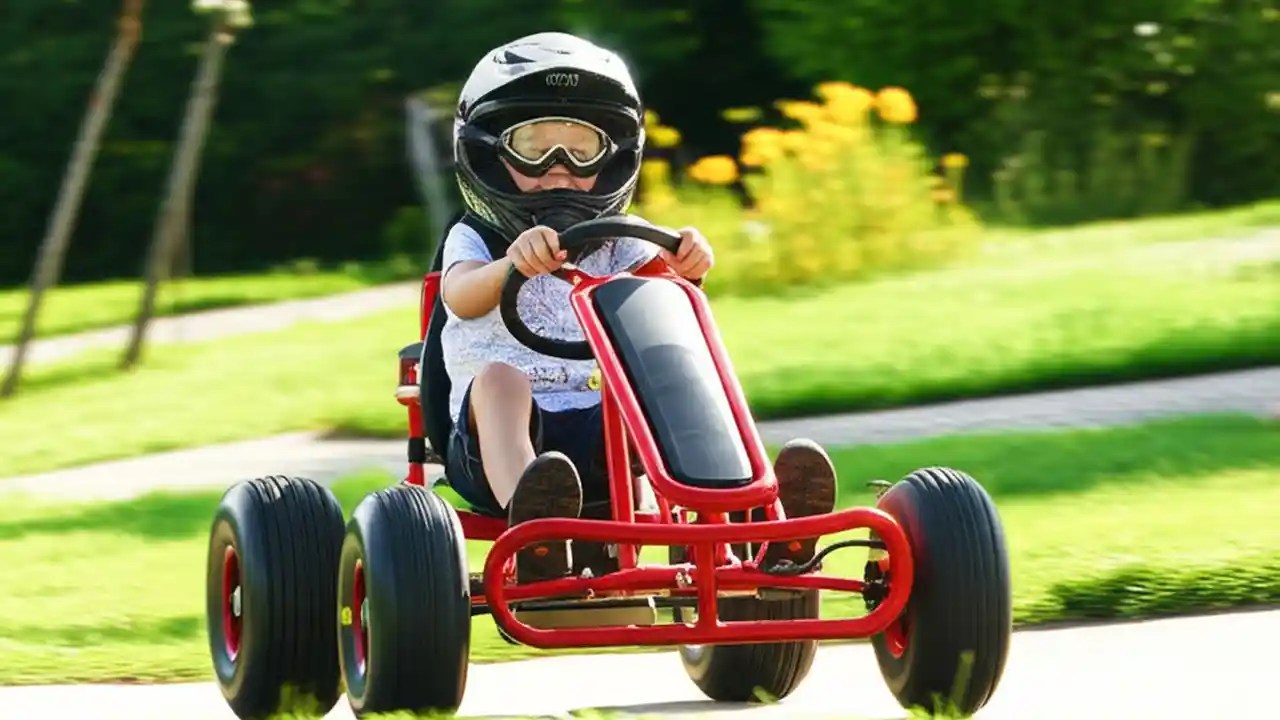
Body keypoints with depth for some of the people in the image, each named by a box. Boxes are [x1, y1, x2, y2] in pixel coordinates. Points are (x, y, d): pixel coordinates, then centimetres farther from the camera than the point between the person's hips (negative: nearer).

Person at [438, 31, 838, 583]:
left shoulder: (613, 244, 21)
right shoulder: (473, 240, 11)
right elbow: (460, 298, -13)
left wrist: (688, 265, -25)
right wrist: (514, 263, -36)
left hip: (601, 434, 2)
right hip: (498, 435, -2)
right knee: (499, 378, -35)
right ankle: (528, 521, -63)